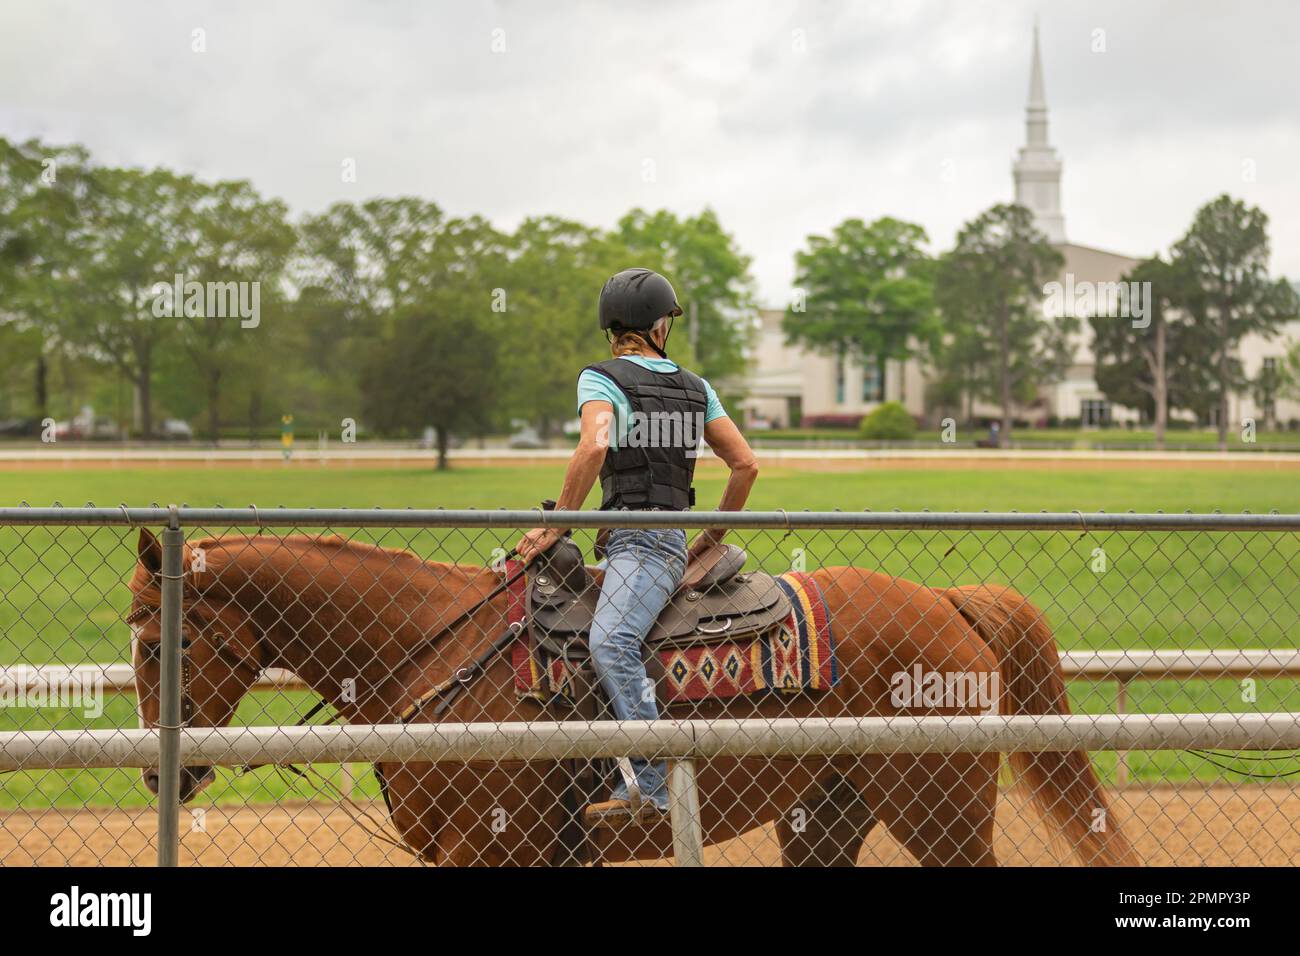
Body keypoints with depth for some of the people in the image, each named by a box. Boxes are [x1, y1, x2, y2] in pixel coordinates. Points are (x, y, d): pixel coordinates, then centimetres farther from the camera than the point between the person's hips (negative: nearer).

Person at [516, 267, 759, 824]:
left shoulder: (600, 379, 1)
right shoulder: (696, 388, 20)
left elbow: (595, 446, -18)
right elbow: (745, 464, 18)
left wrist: (555, 526, -13)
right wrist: (712, 538, 26)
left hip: (639, 540, -9)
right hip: (674, 542, 9)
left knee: (610, 643, -28)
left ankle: (652, 786, -43)